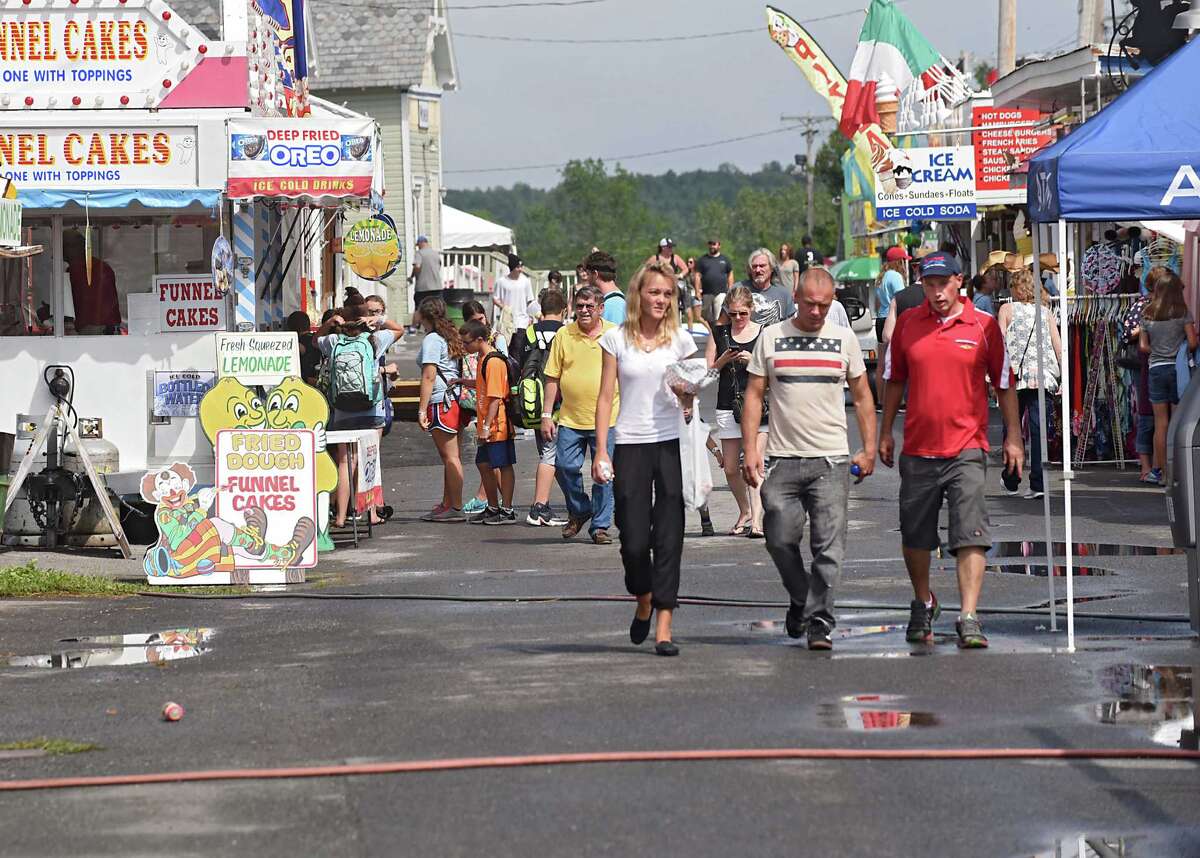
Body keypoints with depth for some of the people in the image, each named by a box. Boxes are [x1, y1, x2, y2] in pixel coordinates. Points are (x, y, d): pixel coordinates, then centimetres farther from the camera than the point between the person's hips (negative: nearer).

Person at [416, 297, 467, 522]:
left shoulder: (432, 340, -10)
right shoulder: (451, 337, 16)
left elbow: (429, 377, -15)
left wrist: (422, 410, -14)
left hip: (441, 403, -9)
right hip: (456, 400, 9)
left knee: (450, 457, -8)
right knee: (449, 457, 13)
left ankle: (456, 508, -7)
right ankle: (446, 505, 19)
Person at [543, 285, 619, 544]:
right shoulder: (563, 335, 4)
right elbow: (552, 377, 6)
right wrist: (546, 415, 2)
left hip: (606, 419, -1)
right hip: (570, 419, 1)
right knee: (564, 467, -3)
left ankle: (600, 525, 10)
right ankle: (579, 511, 21)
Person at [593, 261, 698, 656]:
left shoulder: (681, 340, 6)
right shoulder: (617, 339, 4)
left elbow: (689, 401, 11)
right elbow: (606, 397, 4)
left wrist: (685, 392, -13)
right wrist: (601, 452, -2)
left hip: (672, 444, 0)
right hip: (630, 445, 0)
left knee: (668, 538, -5)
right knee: (634, 540, -2)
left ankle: (663, 627, -4)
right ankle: (643, 600, 28)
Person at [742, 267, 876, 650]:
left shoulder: (844, 339, 7)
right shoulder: (771, 338, 6)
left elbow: (862, 397, 13)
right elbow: (754, 395, 7)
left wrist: (869, 449, 7)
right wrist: (750, 449, -1)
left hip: (831, 460, -1)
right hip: (782, 458, 1)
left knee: (828, 546, -7)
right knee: (781, 539, 2)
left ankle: (820, 622, -4)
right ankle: (800, 600, 27)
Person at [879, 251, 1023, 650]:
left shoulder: (983, 325, -1)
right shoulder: (907, 323, 5)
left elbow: (1004, 384, 6)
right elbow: (895, 380, 16)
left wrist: (1013, 436, 3)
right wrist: (886, 431, 14)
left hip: (967, 448, -3)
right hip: (918, 448, 3)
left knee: (970, 535, -12)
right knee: (915, 537, 11)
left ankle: (969, 619, -13)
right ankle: (923, 605, 34)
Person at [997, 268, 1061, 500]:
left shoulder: (1007, 309, 4)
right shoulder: (1045, 311, 10)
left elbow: (1000, 343, -3)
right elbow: (1058, 346, 7)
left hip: (1015, 376, -1)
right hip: (1043, 376, 1)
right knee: (1038, 429, -2)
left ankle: (1011, 482, 19)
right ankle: (1037, 483, -10)